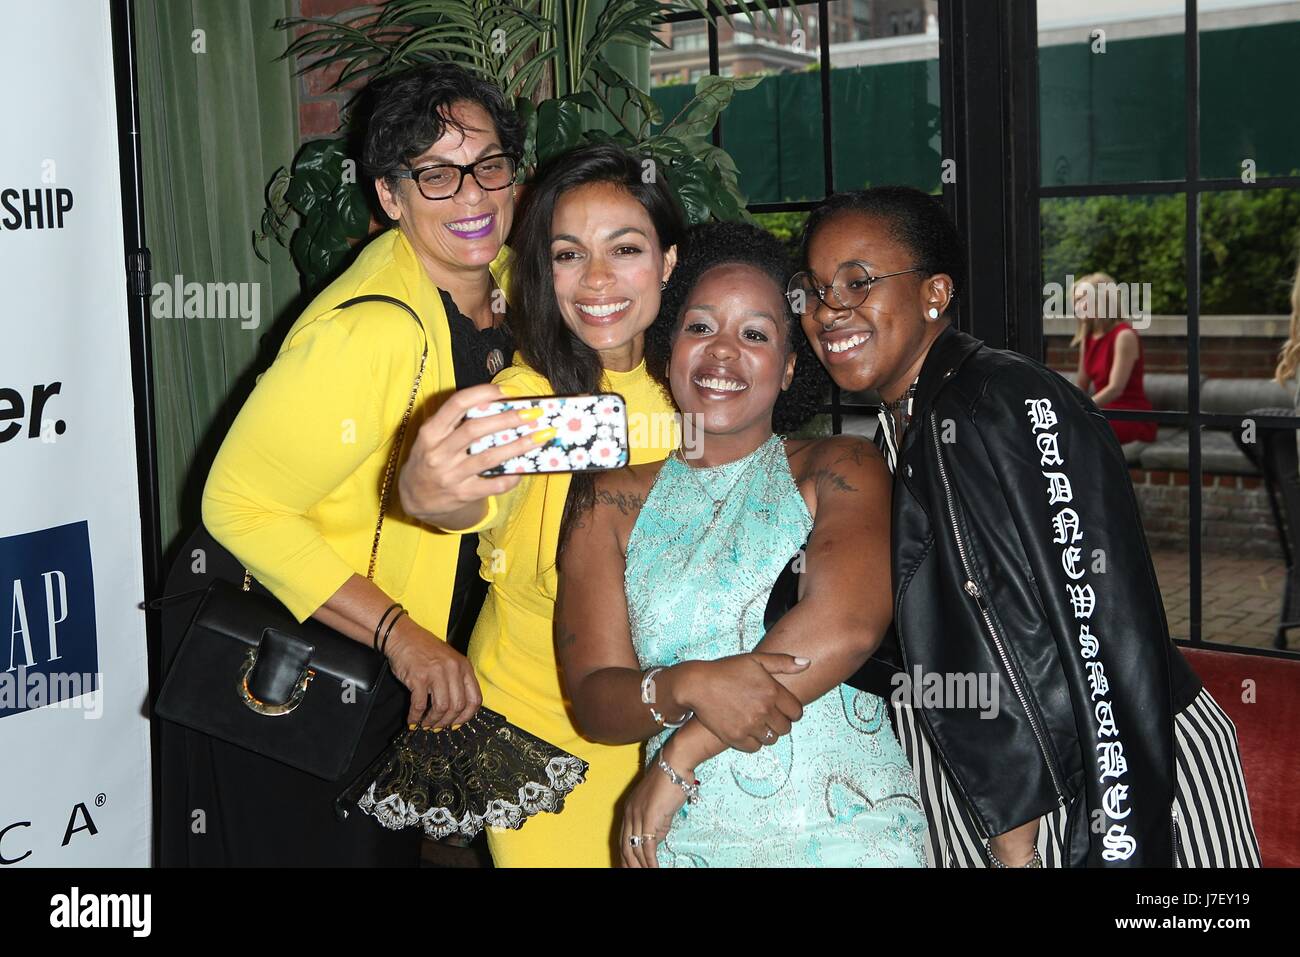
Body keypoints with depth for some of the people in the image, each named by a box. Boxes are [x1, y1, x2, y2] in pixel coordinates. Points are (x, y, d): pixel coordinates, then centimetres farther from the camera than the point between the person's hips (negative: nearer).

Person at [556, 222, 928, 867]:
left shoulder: (840, 470, 2)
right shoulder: (612, 501, 6)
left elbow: (847, 625, -15)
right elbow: (592, 699, 0)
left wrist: (680, 755, -15)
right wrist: (688, 686, -21)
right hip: (687, 842, 1)